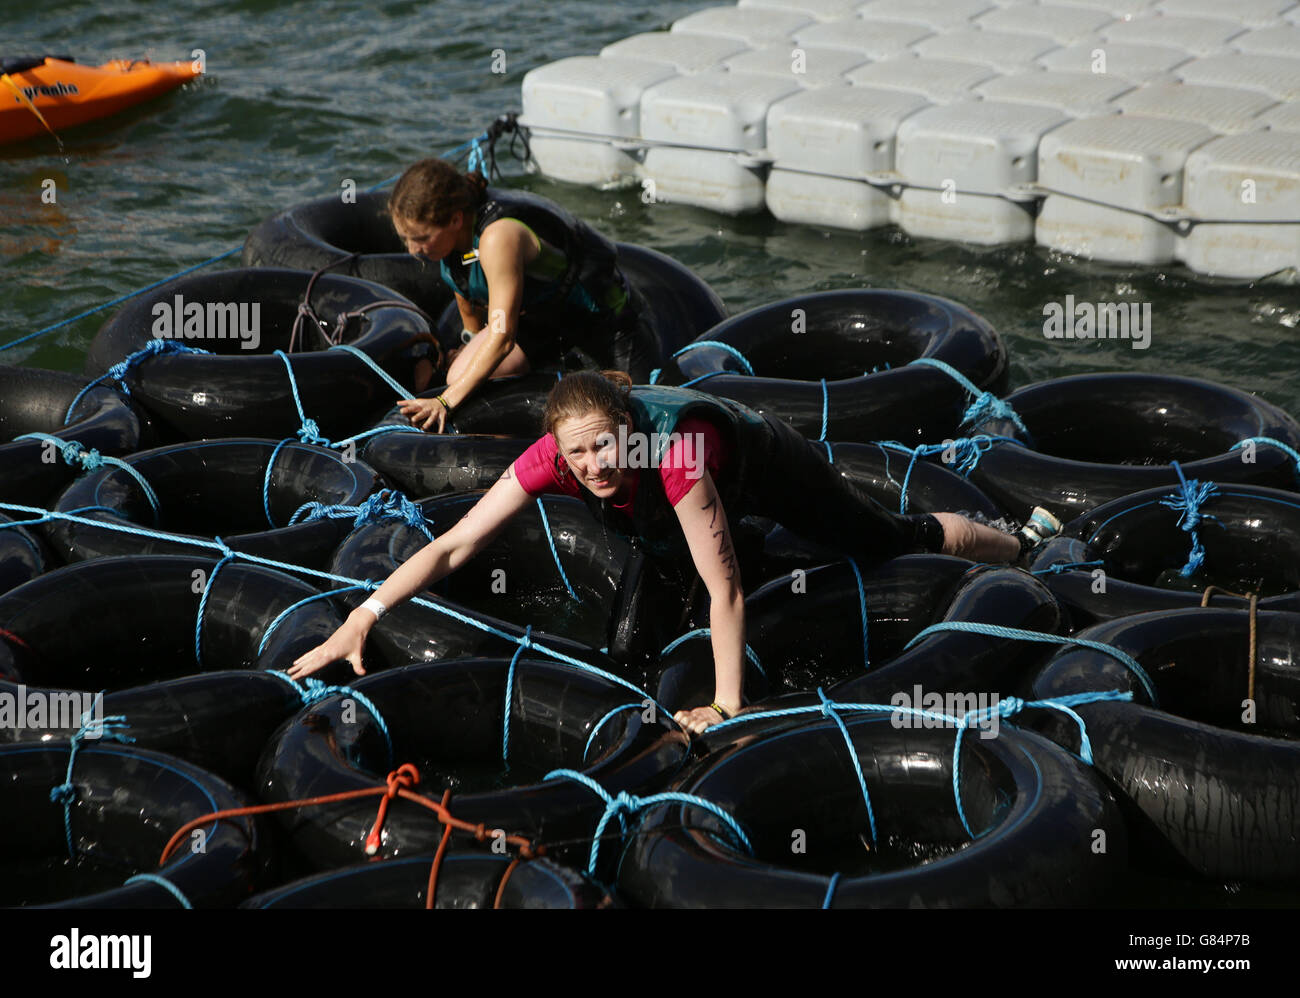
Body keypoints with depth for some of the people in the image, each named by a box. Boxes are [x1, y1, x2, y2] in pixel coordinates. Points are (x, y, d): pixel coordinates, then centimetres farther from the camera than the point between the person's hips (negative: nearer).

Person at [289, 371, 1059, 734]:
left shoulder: (673, 457, -49)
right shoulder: (556, 456, -37)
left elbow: (725, 591, -46)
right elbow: (455, 545, -38)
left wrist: (728, 703, -51)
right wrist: (360, 621, -45)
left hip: (765, 460, -5)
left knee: (891, 541, 10)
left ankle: (1028, 539, 40)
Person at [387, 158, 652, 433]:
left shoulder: (499, 237, -42)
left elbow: (502, 338, -41)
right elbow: (466, 292, 4)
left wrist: (446, 402, -43)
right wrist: (474, 344, 20)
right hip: (536, 314, 7)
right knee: (459, 377, -9)